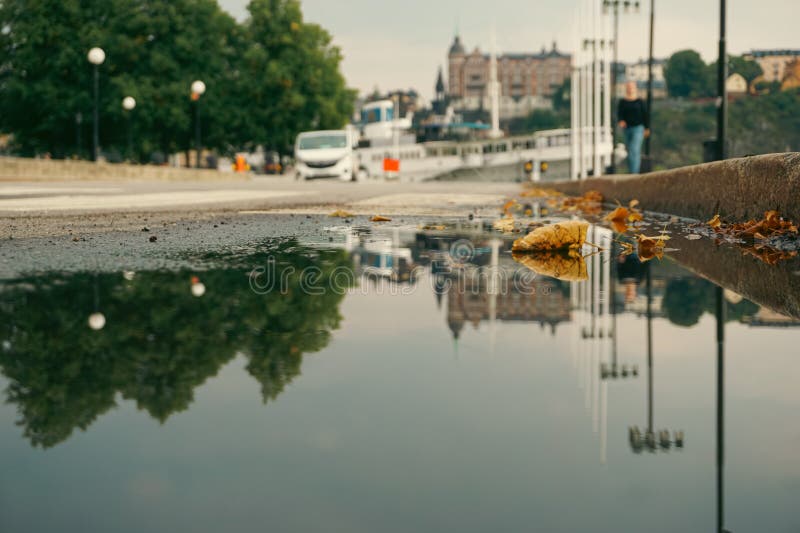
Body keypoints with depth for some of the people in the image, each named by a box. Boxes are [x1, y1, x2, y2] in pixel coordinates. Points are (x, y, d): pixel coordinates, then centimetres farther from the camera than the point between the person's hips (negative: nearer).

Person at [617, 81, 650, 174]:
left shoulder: (640, 101, 0)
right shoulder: (622, 102, 6)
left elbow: (646, 115, 4)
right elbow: (619, 113, 0)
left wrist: (647, 128, 3)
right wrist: (621, 121, -22)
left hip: (638, 128, -4)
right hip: (627, 128, 4)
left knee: (635, 150, -17)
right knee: (629, 151, 11)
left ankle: (634, 173, -22)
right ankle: (633, 172, 23)